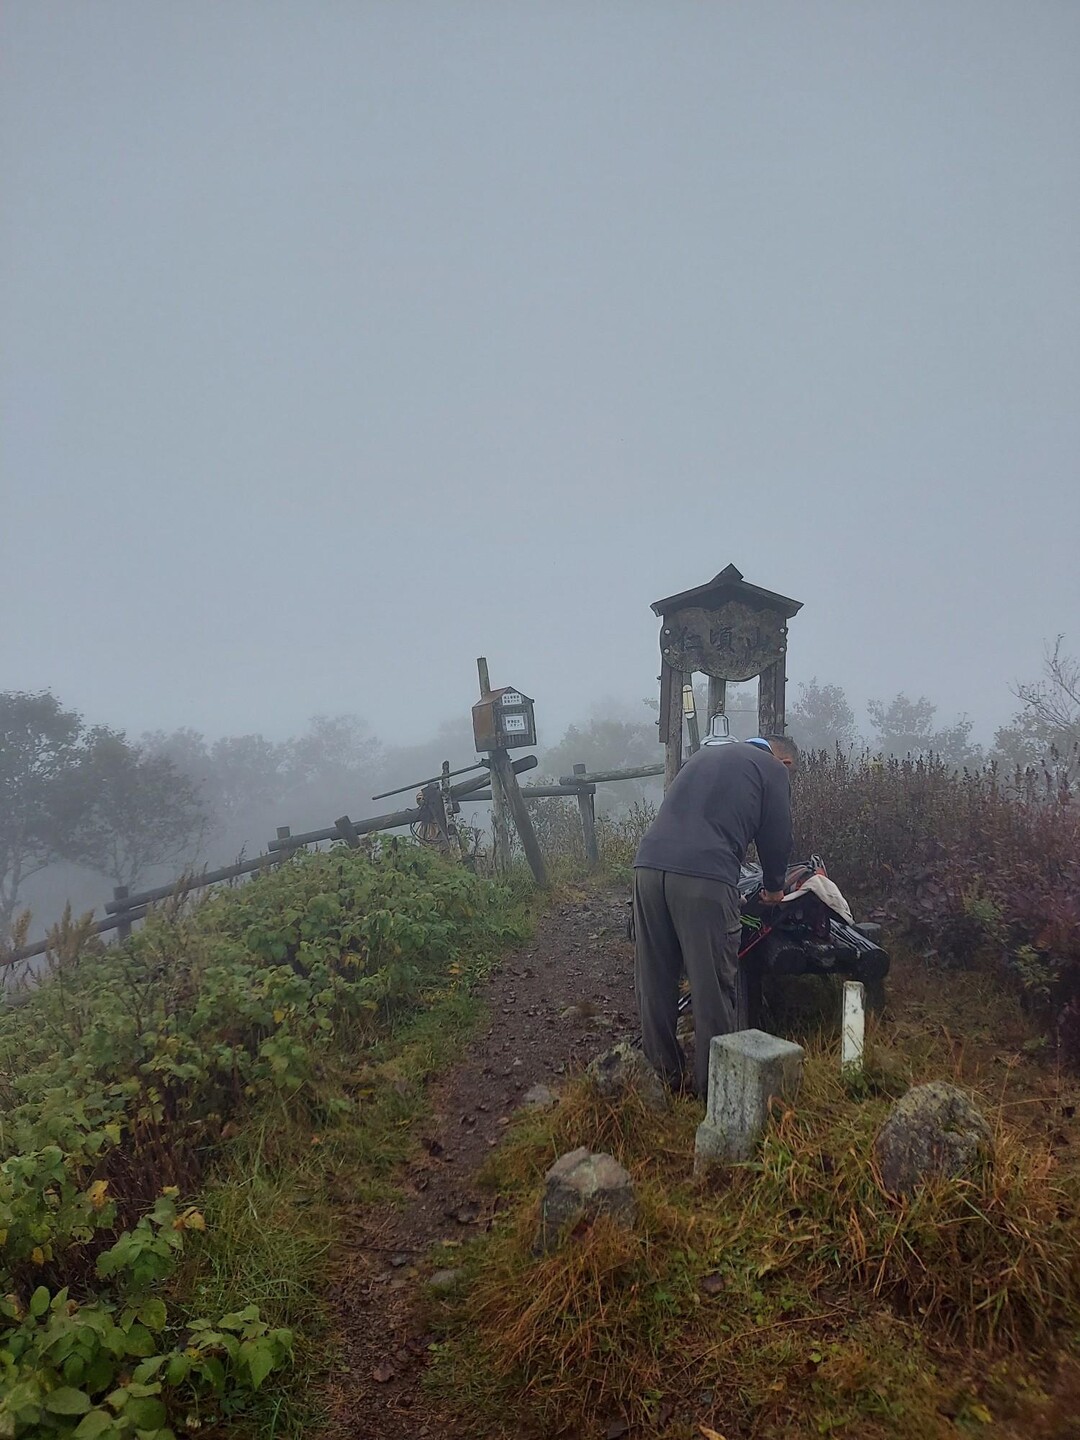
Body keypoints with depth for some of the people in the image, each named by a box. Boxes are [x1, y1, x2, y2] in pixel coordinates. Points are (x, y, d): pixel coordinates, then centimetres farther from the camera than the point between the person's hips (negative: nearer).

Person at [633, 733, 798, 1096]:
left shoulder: (706, 753, 30)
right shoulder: (773, 769, 12)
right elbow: (777, 838, 14)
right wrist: (773, 888, 34)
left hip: (648, 865, 6)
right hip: (704, 878, -6)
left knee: (654, 983, 14)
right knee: (713, 986, 5)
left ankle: (664, 1076, 26)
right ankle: (715, 1088, 15)